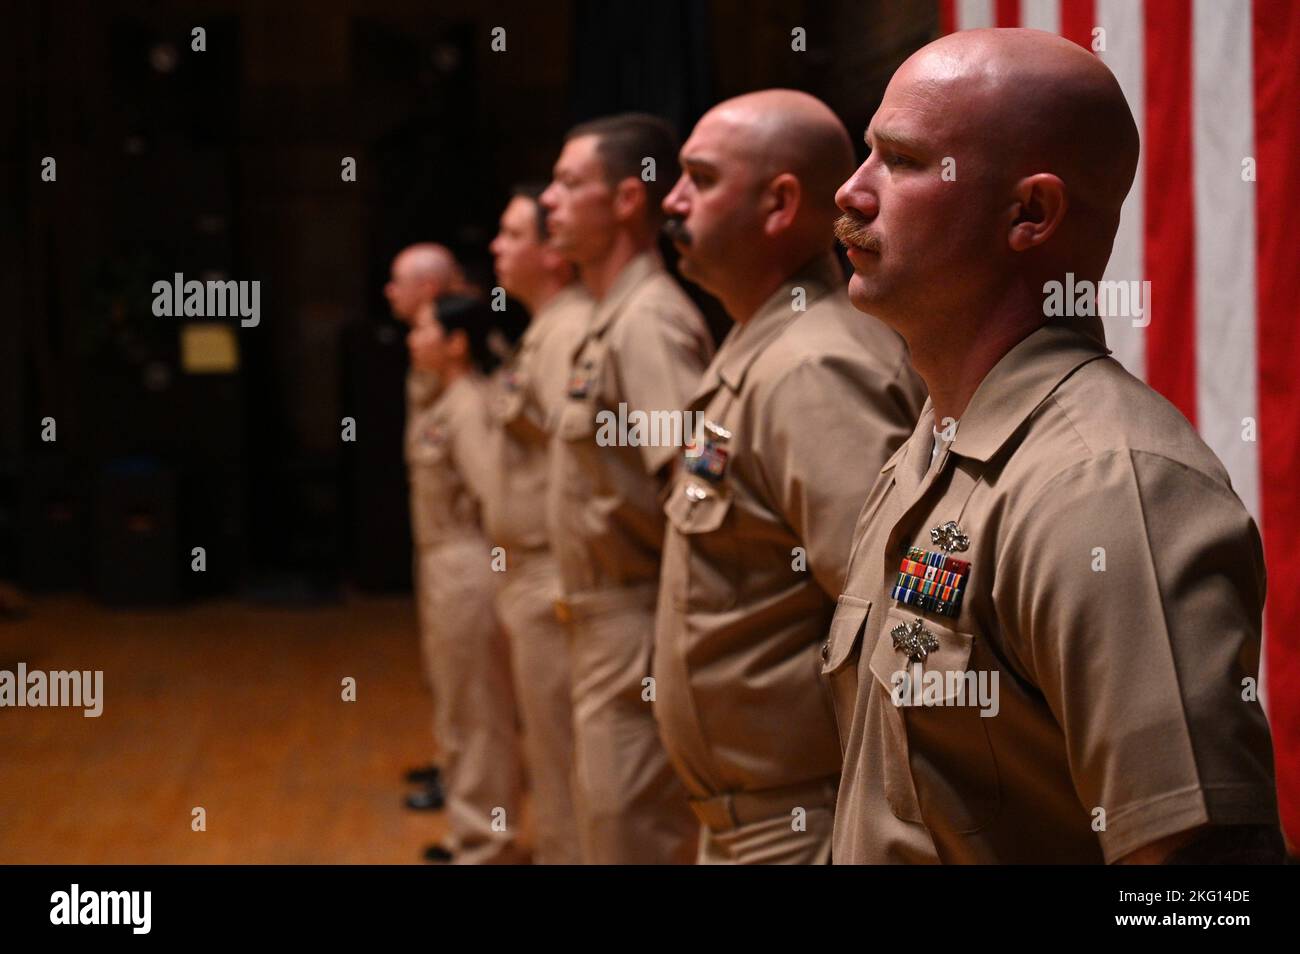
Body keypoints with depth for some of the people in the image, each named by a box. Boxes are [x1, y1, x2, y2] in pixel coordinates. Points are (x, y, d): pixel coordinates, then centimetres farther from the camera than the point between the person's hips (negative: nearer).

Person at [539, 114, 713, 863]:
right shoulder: (612, 322, 13)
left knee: (634, 840, -4)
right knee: (613, 827, 19)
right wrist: (582, 598, 15)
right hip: (607, 628, 10)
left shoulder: (649, 323, -18)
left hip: (641, 632, -10)